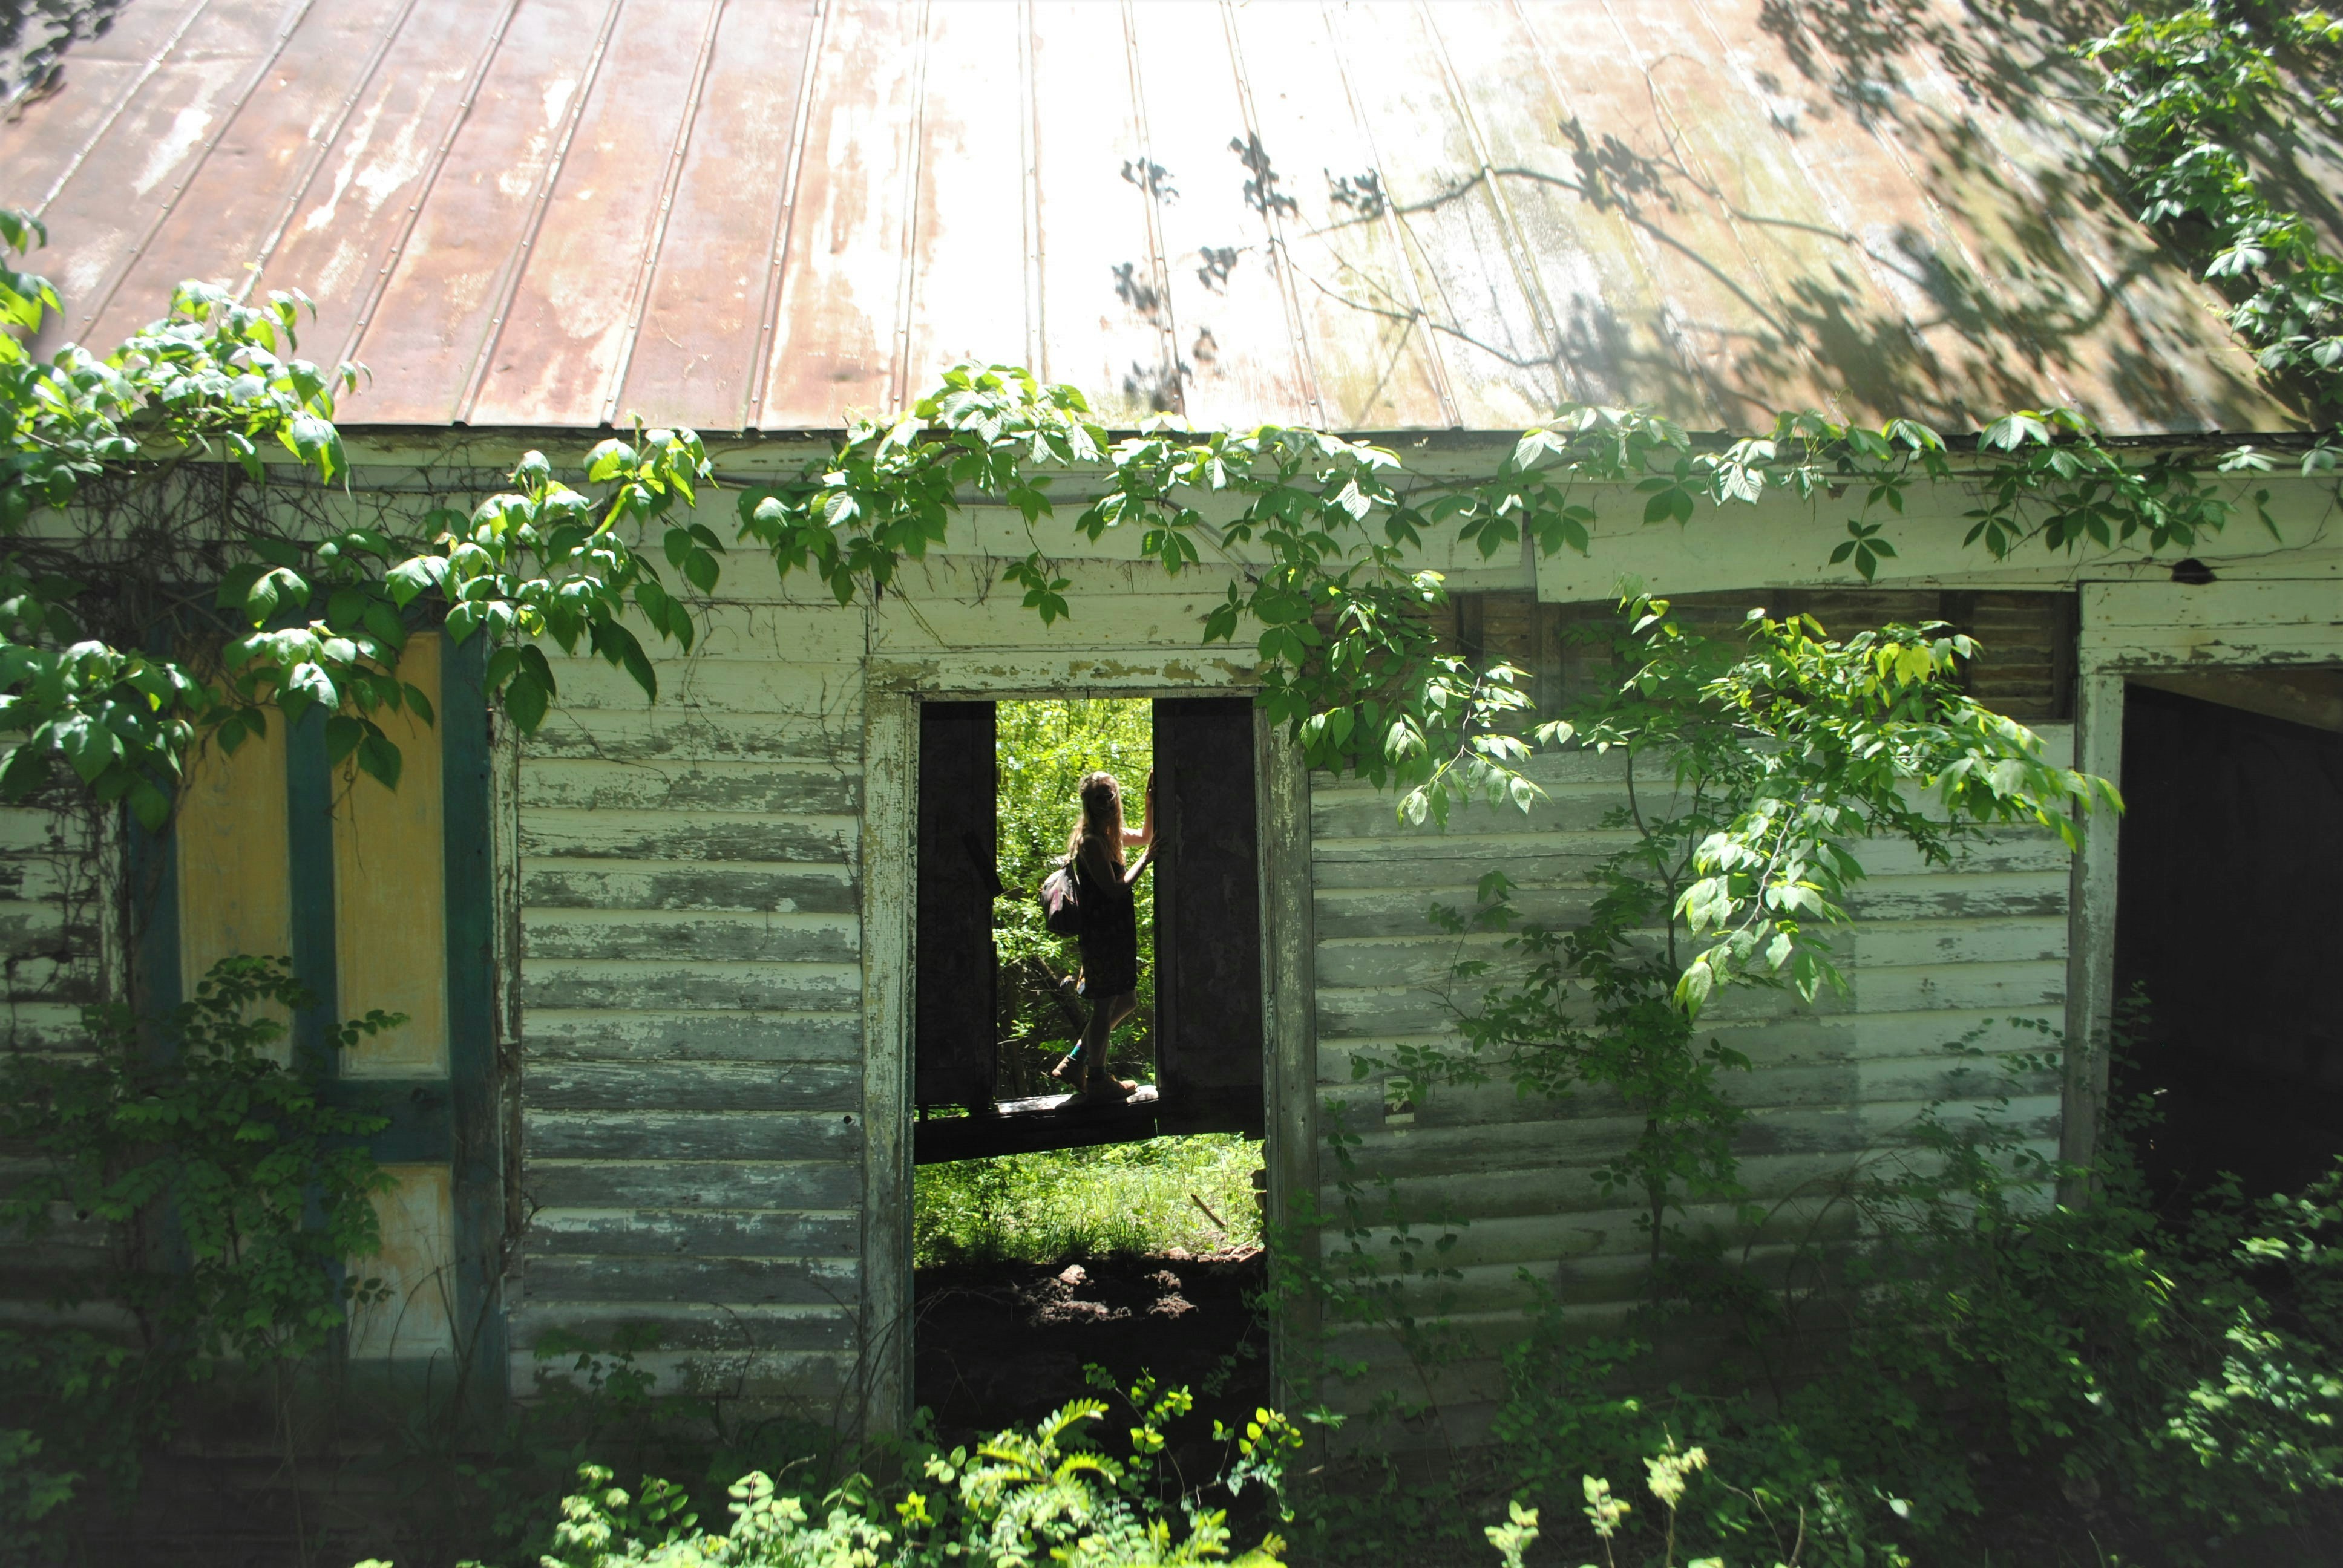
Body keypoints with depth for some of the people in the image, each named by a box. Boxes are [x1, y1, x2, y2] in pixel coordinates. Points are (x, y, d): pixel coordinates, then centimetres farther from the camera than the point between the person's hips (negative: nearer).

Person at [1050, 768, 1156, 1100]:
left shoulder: (1108, 835, 10)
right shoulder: (1091, 841, -19)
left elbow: (1143, 837, 29)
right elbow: (1115, 888, -22)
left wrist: (1151, 801, 17)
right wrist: (1146, 859, -15)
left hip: (1115, 933, 10)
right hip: (1103, 933, -10)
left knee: (1125, 1001, 18)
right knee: (1105, 1005, 0)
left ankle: (1074, 1061, 26)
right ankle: (1097, 1079, 11)